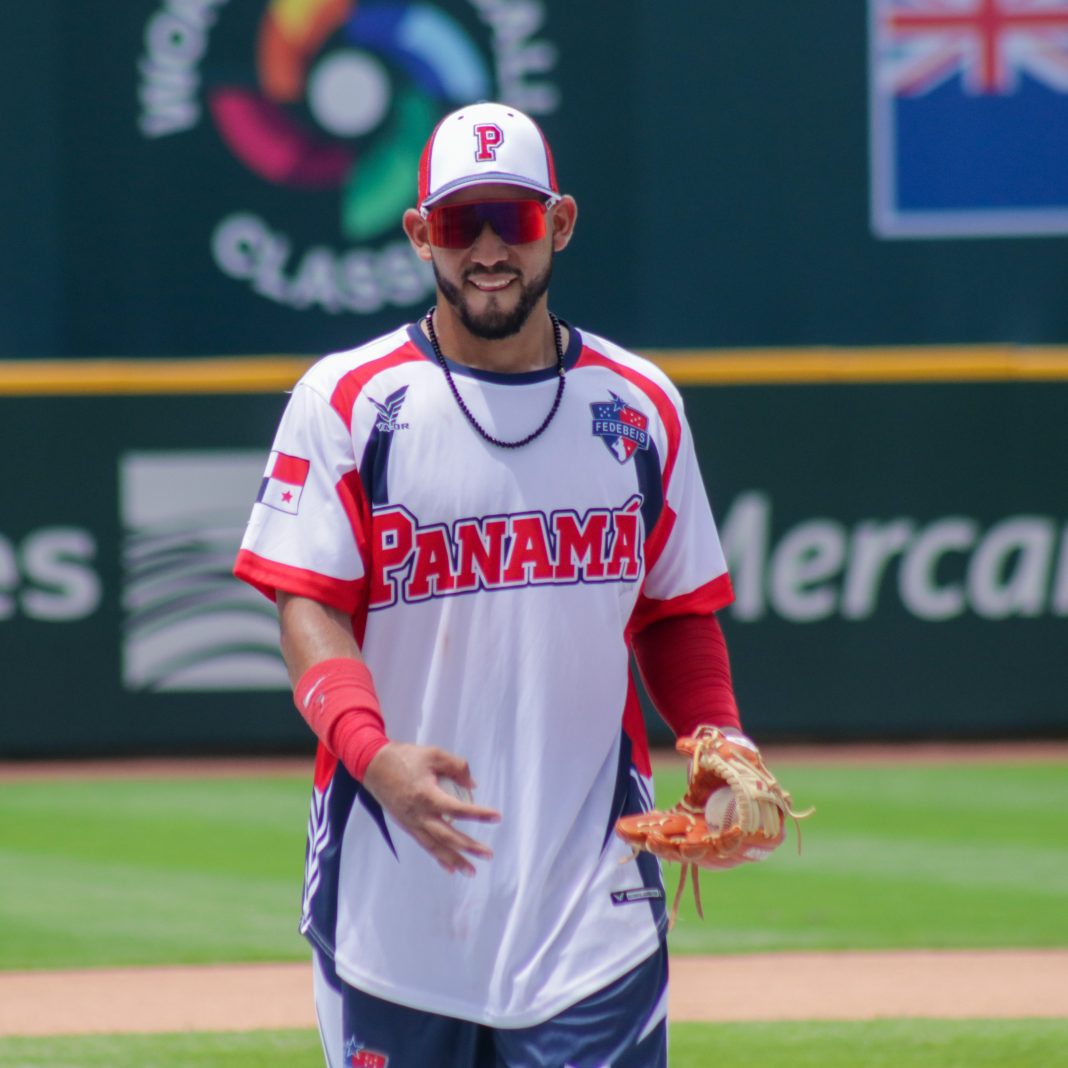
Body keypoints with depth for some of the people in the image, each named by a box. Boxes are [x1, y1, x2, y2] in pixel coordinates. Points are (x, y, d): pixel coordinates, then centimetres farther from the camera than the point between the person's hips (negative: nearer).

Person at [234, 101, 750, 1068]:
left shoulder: (641, 408, 10)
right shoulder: (347, 401, 1)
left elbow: (678, 615, 16)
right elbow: (309, 609, -7)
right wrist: (374, 753, -26)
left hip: (592, 896, 1)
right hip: (391, 889, -1)